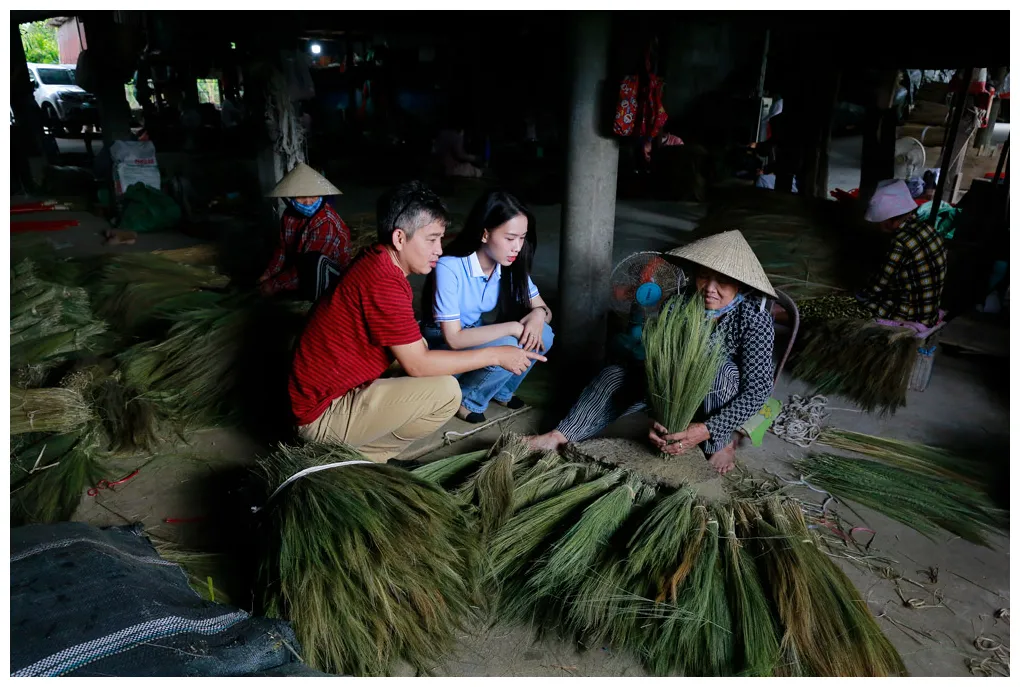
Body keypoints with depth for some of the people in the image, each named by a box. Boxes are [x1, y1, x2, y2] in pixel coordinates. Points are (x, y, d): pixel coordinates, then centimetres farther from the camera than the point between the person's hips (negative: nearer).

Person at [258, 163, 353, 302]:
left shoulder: (325, 222, -29)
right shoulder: (289, 214, -5)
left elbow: (307, 263, -29)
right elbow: (283, 248, 7)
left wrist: (275, 284, -22)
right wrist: (268, 274, -4)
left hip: (331, 272, -7)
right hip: (303, 270, 7)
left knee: (315, 259, -36)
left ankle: (316, 298, -15)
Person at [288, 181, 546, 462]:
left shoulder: (376, 262, 5)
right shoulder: (383, 283, -24)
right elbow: (418, 364, -21)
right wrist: (495, 355, -14)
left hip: (326, 393, 10)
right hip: (322, 415, -10)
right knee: (446, 391, -17)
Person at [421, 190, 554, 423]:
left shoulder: (512, 267, -11)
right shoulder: (449, 268, -29)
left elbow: (544, 309, -1)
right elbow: (454, 339, -31)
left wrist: (538, 314, -26)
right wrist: (512, 327, -32)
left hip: (478, 339, 6)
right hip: (443, 348, -6)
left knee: (543, 334, -16)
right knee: (507, 347, -32)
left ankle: (501, 390, 7)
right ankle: (465, 400, -5)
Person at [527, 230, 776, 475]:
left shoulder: (754, 317, -28)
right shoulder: (677, 304, -19)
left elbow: (758, 388, -29)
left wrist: (707, 430, -40)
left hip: (729, 396, -3)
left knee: (718, 369, -37)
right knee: (615, 376, -15)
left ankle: (722, 441, -16)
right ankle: (561, 436, -23)